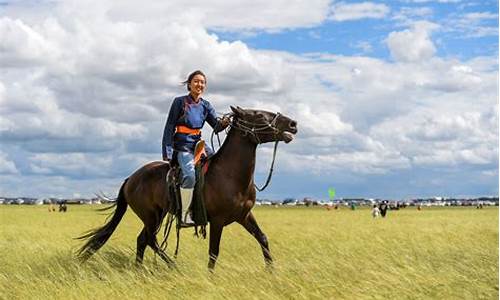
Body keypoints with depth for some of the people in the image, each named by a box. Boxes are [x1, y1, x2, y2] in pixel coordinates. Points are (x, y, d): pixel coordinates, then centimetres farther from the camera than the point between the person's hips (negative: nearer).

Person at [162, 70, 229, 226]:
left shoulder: (205, 105, 11)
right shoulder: (180, 102, -2)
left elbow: (216, 126, 1)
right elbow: (169, 128, -4)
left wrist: (223, 123, -24)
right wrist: (167, 153, -11)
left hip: (198, 143, 6)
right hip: (182, 146, -6)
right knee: (190, 174, -27)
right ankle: (185, 216, -24)